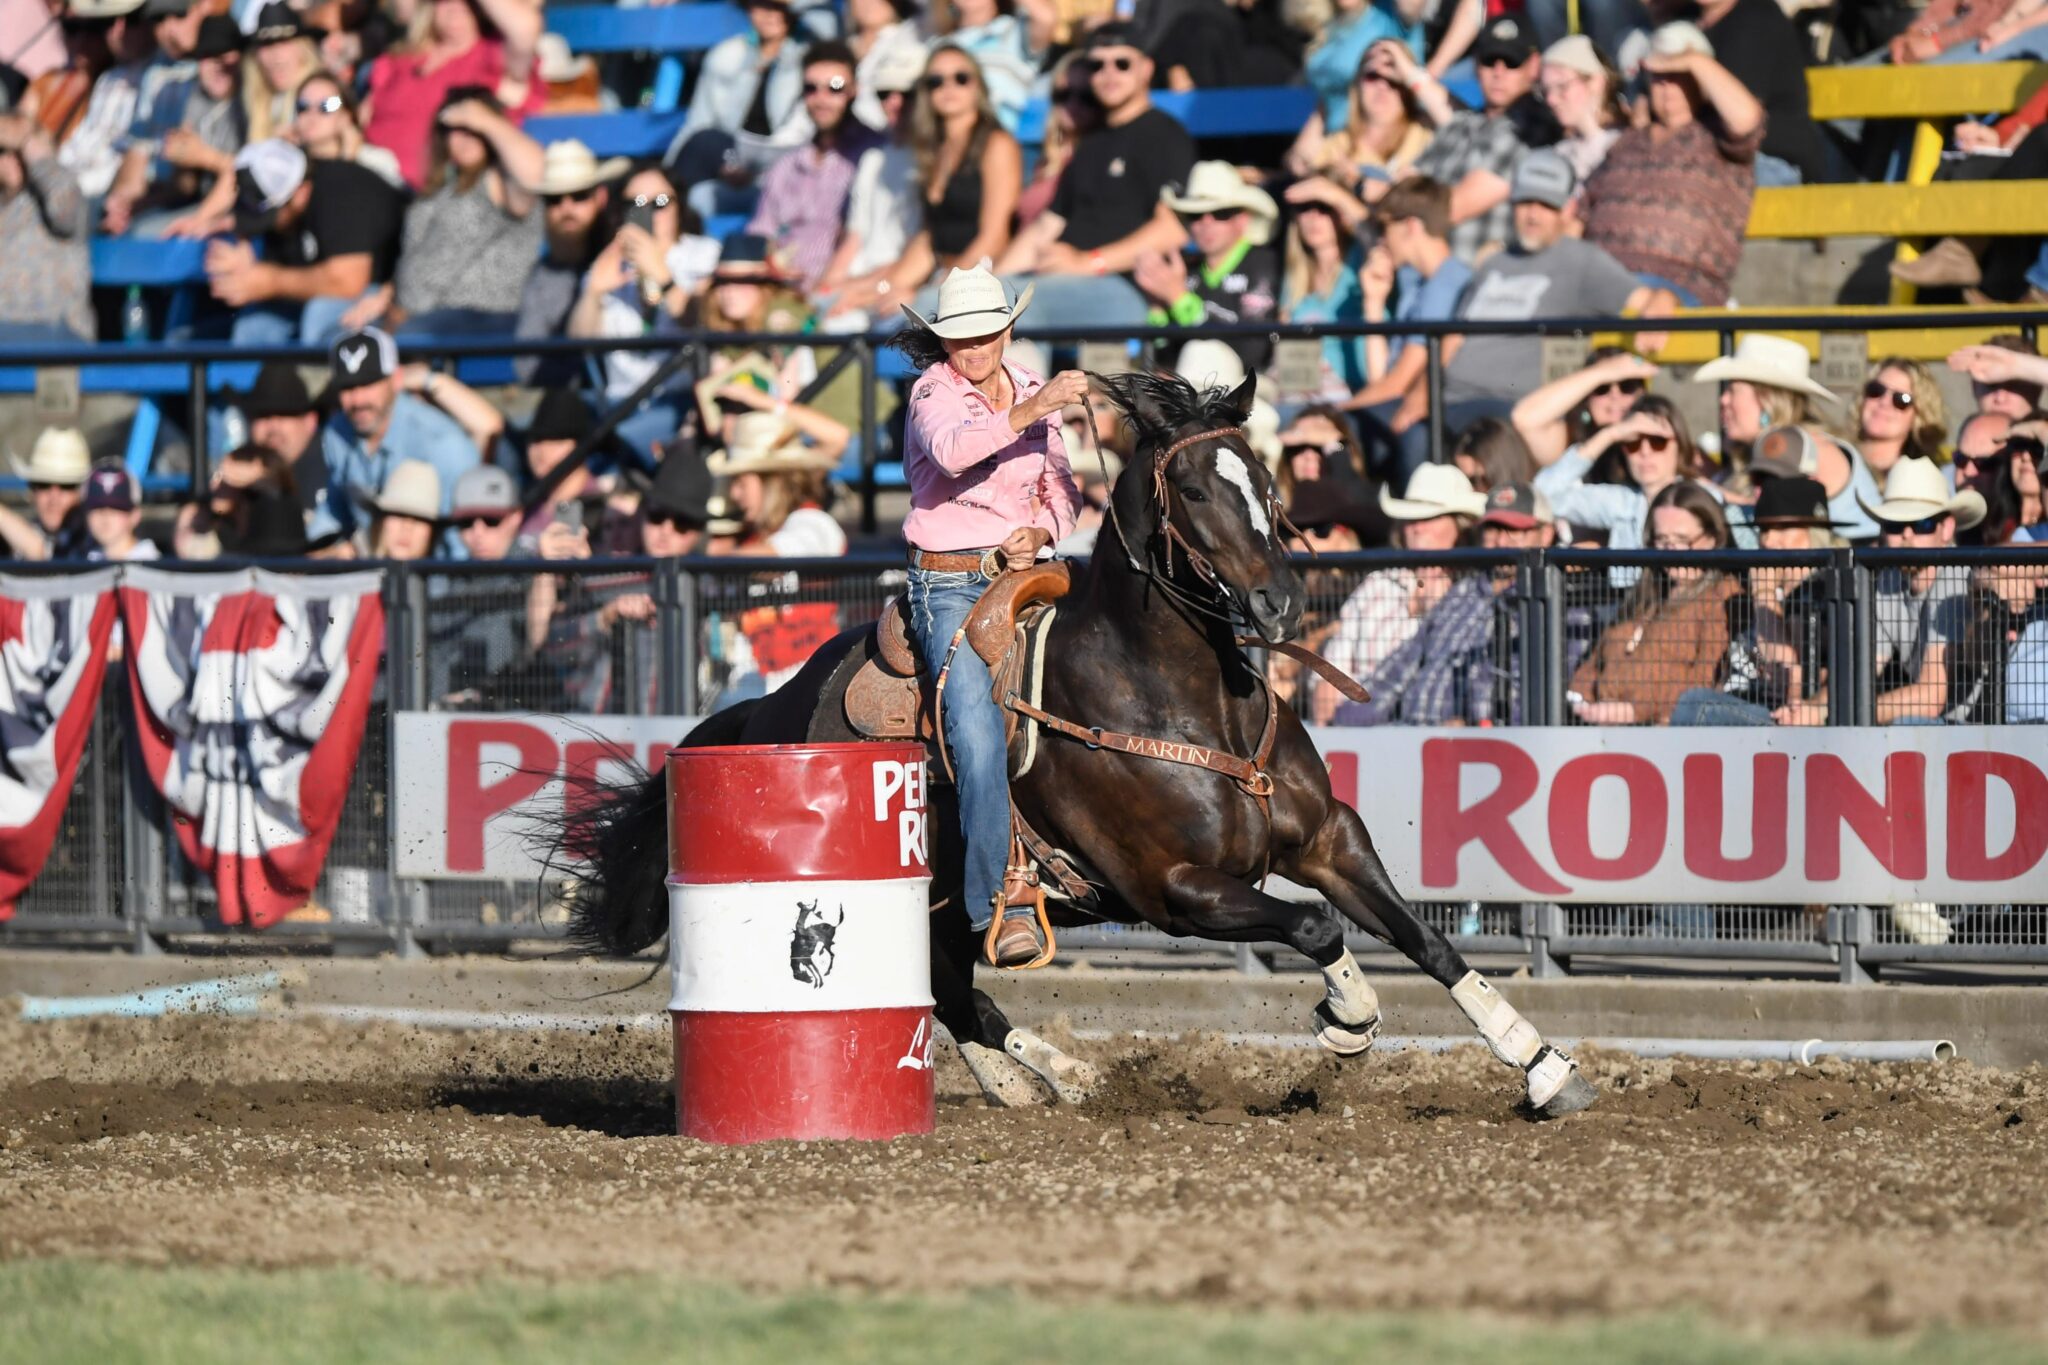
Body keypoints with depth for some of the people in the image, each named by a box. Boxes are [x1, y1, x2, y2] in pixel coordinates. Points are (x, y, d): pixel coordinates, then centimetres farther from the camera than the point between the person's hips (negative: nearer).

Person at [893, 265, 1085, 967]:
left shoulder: (1032, 390, 10)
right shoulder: (934, 393, -8)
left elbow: (1061, 488, 16)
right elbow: (954, 450, -31)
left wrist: (1042, 531, -6)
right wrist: (1033, 409, -40)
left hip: (1023, 571, 6)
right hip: (949, 585, -6)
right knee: (980, 742, -21)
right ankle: (999, 906, -24)